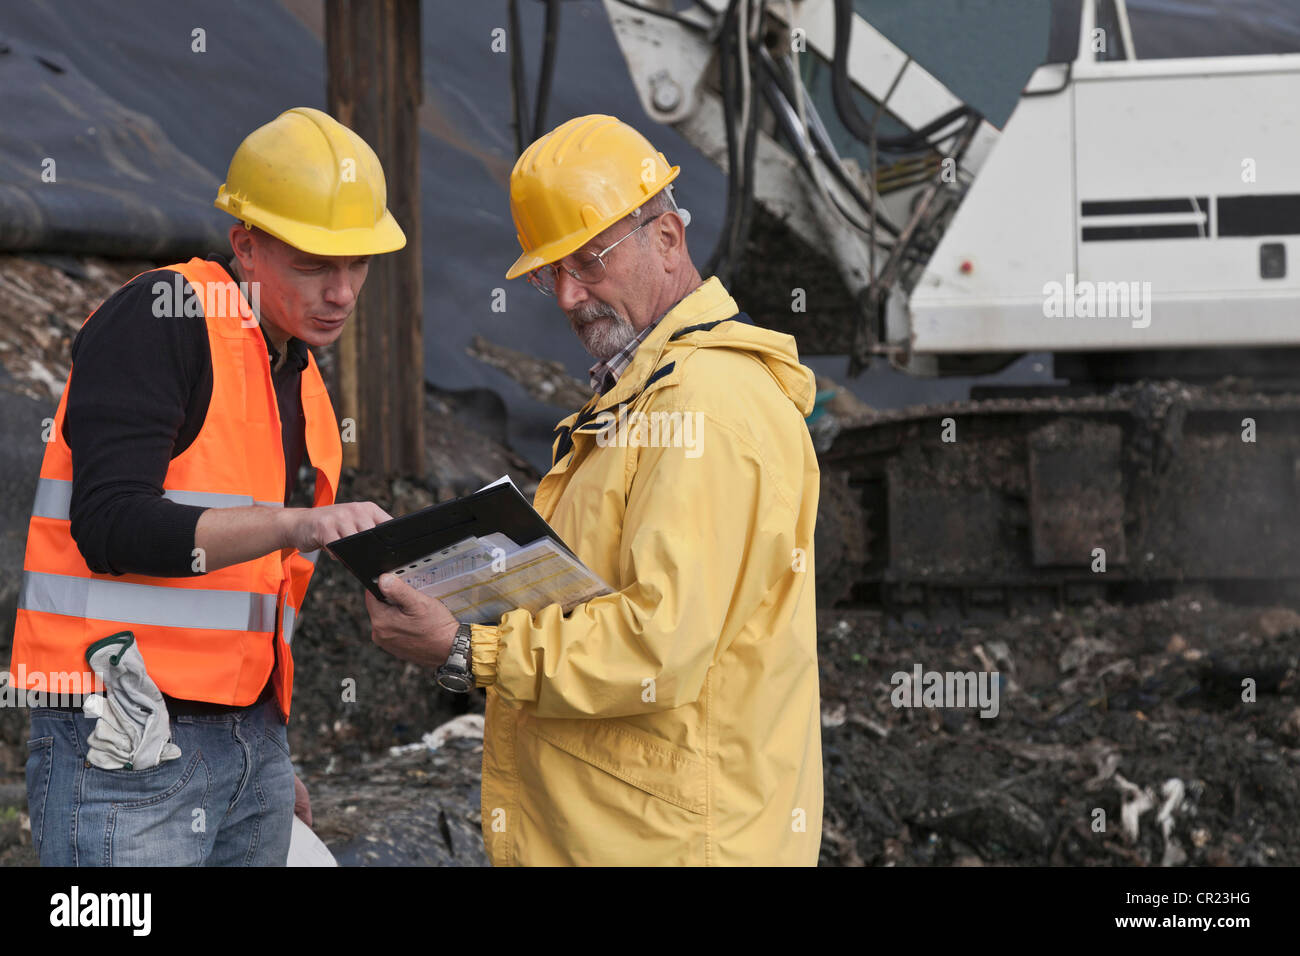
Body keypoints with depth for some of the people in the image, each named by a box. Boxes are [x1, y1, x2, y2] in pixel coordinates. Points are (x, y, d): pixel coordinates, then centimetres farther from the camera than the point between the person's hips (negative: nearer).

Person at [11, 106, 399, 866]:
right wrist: (297, 525, -26)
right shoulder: (160, 318, -8)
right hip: (126, 746, -8)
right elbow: (111, 527, -18)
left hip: (250, 743, 8)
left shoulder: (301, 382, 18)